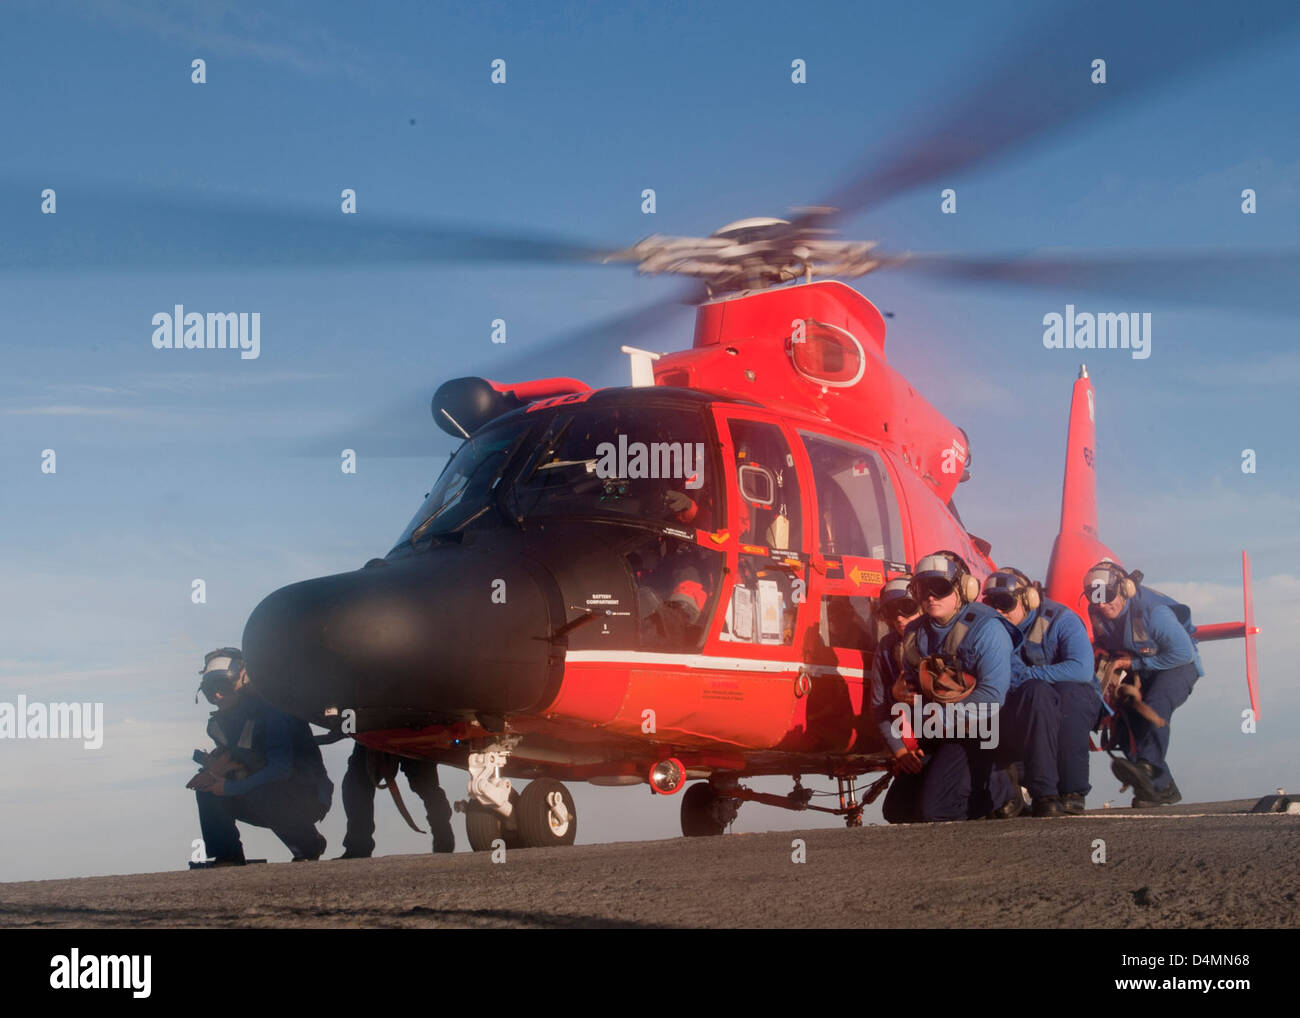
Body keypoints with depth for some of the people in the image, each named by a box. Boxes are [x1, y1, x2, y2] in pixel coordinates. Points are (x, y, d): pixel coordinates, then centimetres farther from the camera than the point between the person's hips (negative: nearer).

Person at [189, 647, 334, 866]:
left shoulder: (271, 710, -21)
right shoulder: (218, 723, 4)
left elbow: (281, 768, -29)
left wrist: (230, 787, -28)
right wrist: (214, 766, -17)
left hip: (308, 797, -7)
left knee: (259, 796, -36)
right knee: (207, 786, -6)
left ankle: (309, 846, -11)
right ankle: (226, 856, -8)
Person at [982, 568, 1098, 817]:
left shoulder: (1059, 619, -7)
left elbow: (1083, 669, -22)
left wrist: (1025, 676, -22)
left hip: (1077, 703, -1)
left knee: (1067, 690, -35)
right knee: (1037, 691, -33)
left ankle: (1073, 792, -29)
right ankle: (1043, 794, -39)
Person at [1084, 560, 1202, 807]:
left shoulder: (1154, 610, -30)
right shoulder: (1098, 613, -9)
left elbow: (1183, 652, -27)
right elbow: (1102, 642, 14)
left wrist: (1134, 663, -23)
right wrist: (1101, 652, -12)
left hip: (1177, 666, -7)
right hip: (1139, 672, 7)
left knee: (1155, 706, -34)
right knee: (1123, 720, -10)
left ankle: (1146, 766, -50)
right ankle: (1163, 788, -5)